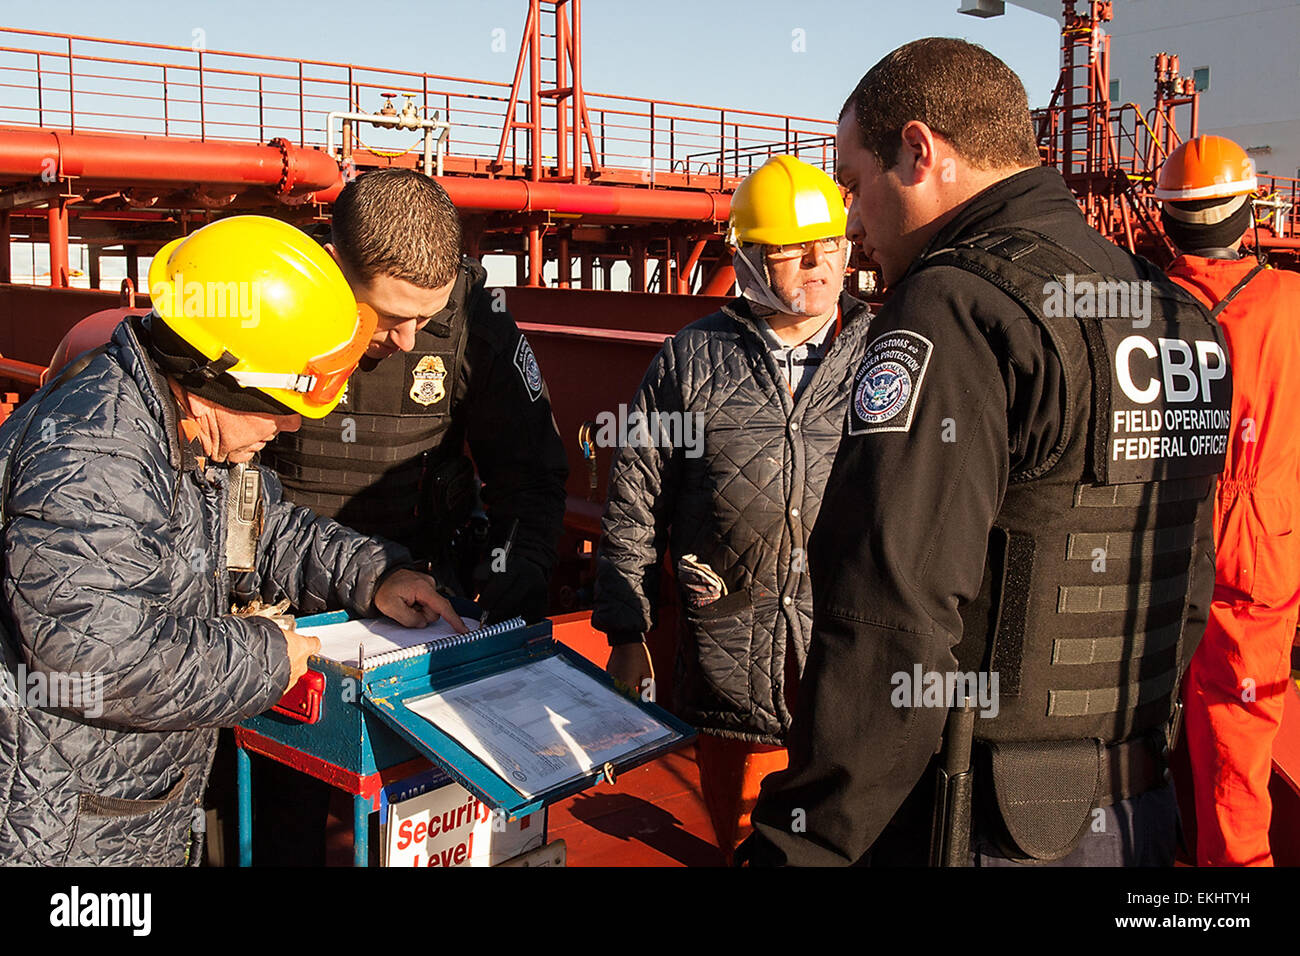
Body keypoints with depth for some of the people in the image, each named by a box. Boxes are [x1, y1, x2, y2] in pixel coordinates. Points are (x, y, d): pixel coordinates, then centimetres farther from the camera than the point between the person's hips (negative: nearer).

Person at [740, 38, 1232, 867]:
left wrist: (798, 846, -20)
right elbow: (1189, 589, 16)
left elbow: (893, 625, -27)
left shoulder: (957, 311, -19)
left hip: (979, 831, -8)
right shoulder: (1173, 314, 9)